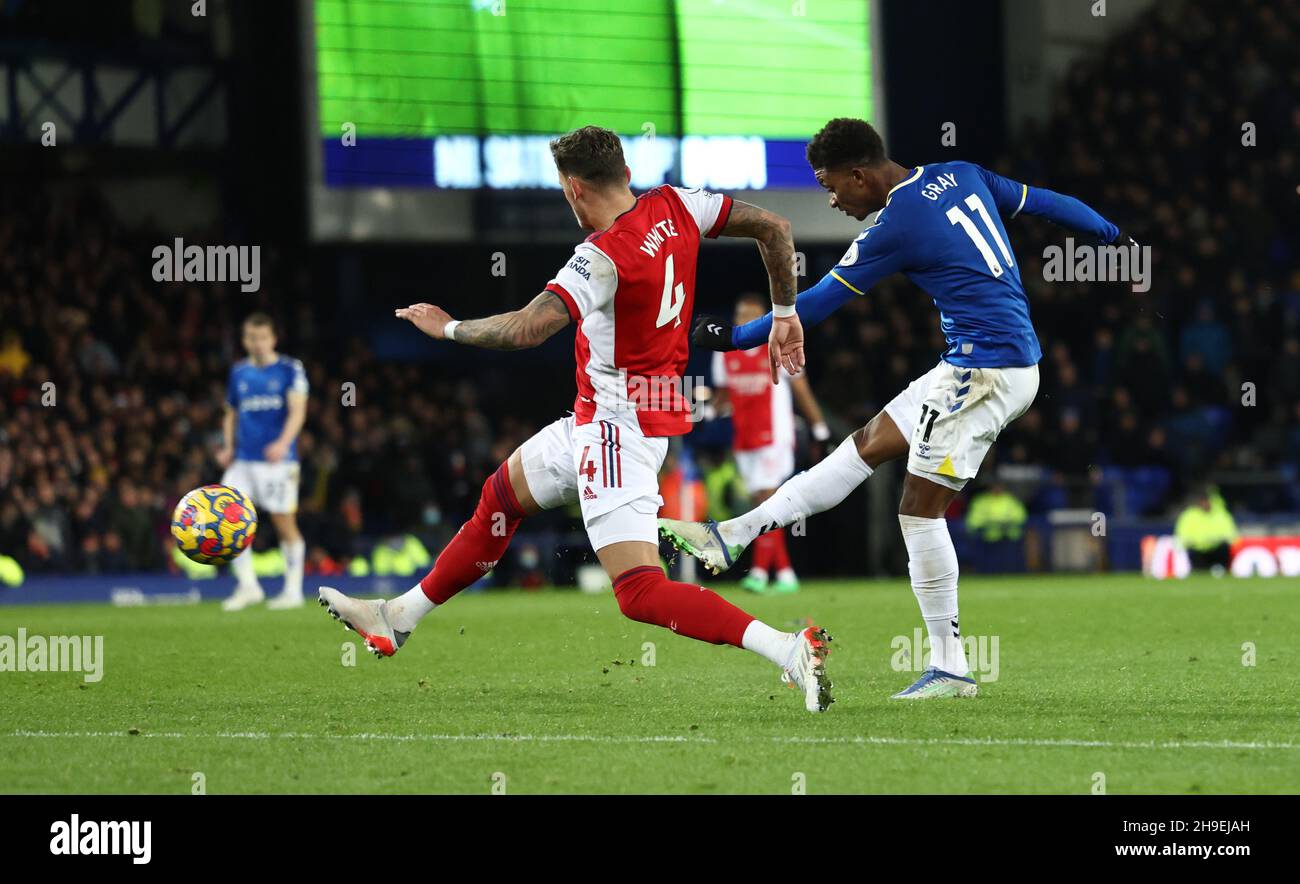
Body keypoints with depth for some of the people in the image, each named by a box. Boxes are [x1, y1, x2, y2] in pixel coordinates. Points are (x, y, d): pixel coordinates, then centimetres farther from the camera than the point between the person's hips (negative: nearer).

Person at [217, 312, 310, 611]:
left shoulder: (290, 370, -1)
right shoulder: (239, 372, 13)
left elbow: (297, 410, -11)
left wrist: (283, 443, -27)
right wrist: (228, 447, 7)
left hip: (278, 461, -4)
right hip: (243, 461, 4)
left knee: (285, 525, -2)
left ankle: (293, 591, 10)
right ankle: (247, 586, -1)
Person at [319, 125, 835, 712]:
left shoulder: (603, 257, -25)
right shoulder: (673, 207, -1)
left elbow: (525, 329, -34)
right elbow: (772, 227, 4)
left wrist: (448, 328, -17)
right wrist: (784, 314, 16)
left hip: (617, 427, -10)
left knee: (639, 591, -16)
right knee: (503, 493, 25)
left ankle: (791, 651, -26)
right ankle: (398, 619, 41)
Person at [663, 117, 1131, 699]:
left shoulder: (894, 226, -14)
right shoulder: (961, 176, 8)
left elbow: (816, 304, -8)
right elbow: (1043, 202, 17)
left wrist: (732, 337, 3)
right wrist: (1115, 236, 33)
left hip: (984, 371, -10)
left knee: (921, 508, -5)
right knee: (868, 447, 12)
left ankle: (950, 668, -1)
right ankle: (734, 537, 17)